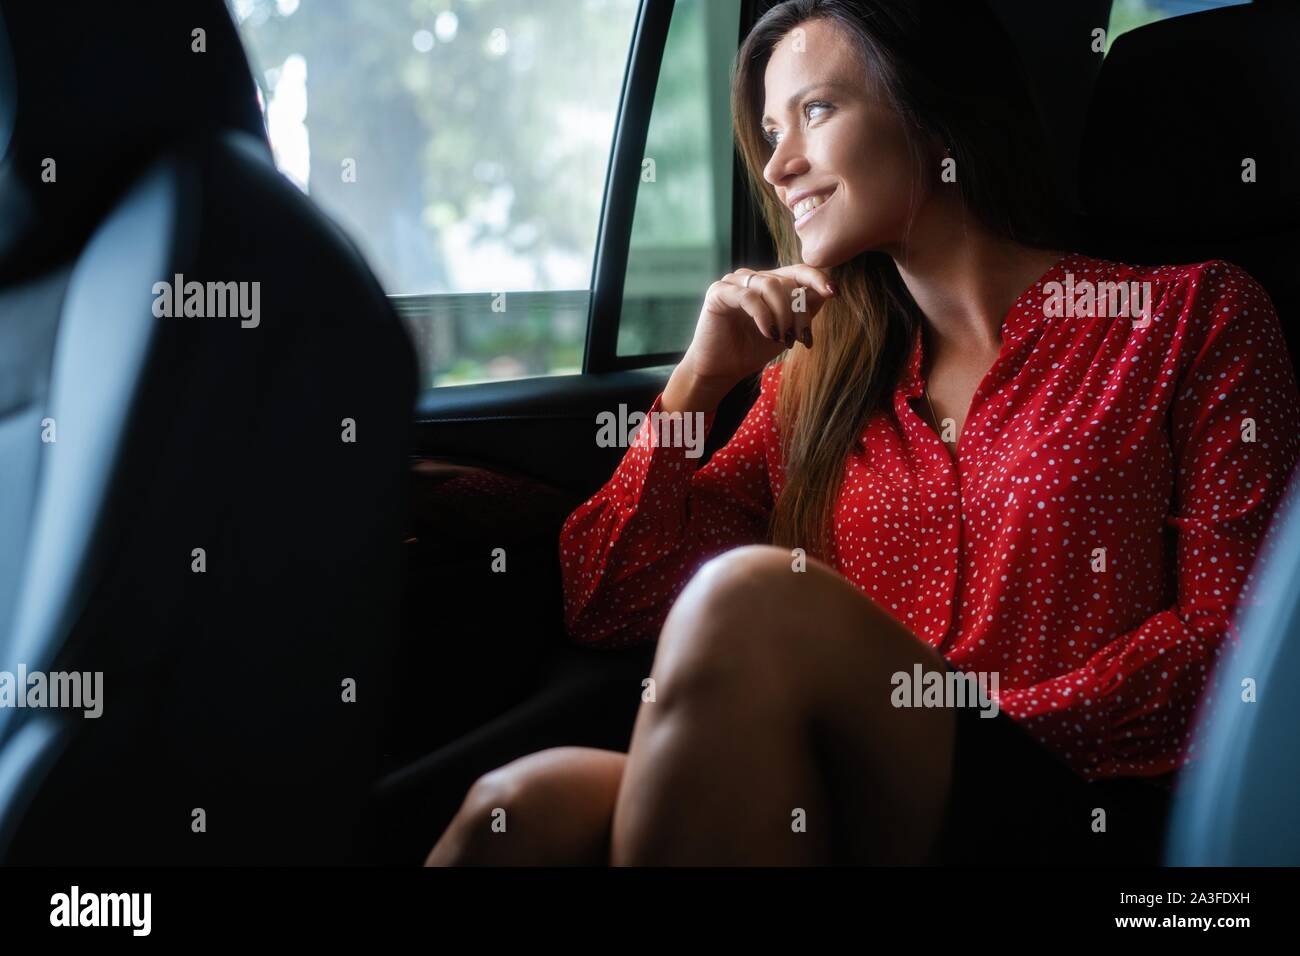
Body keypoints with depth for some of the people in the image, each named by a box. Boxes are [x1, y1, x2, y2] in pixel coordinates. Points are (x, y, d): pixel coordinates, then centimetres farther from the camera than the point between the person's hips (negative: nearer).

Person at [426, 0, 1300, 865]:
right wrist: (699, 379, 8)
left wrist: (974, 740, -13)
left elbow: (1230, 634, -2)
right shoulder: (818, 379, 20)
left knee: (749, 600, -29)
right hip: (842, 810, 3)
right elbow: (602, 608, 17)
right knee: (529, 806, -30)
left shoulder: (1192, 315, 9)